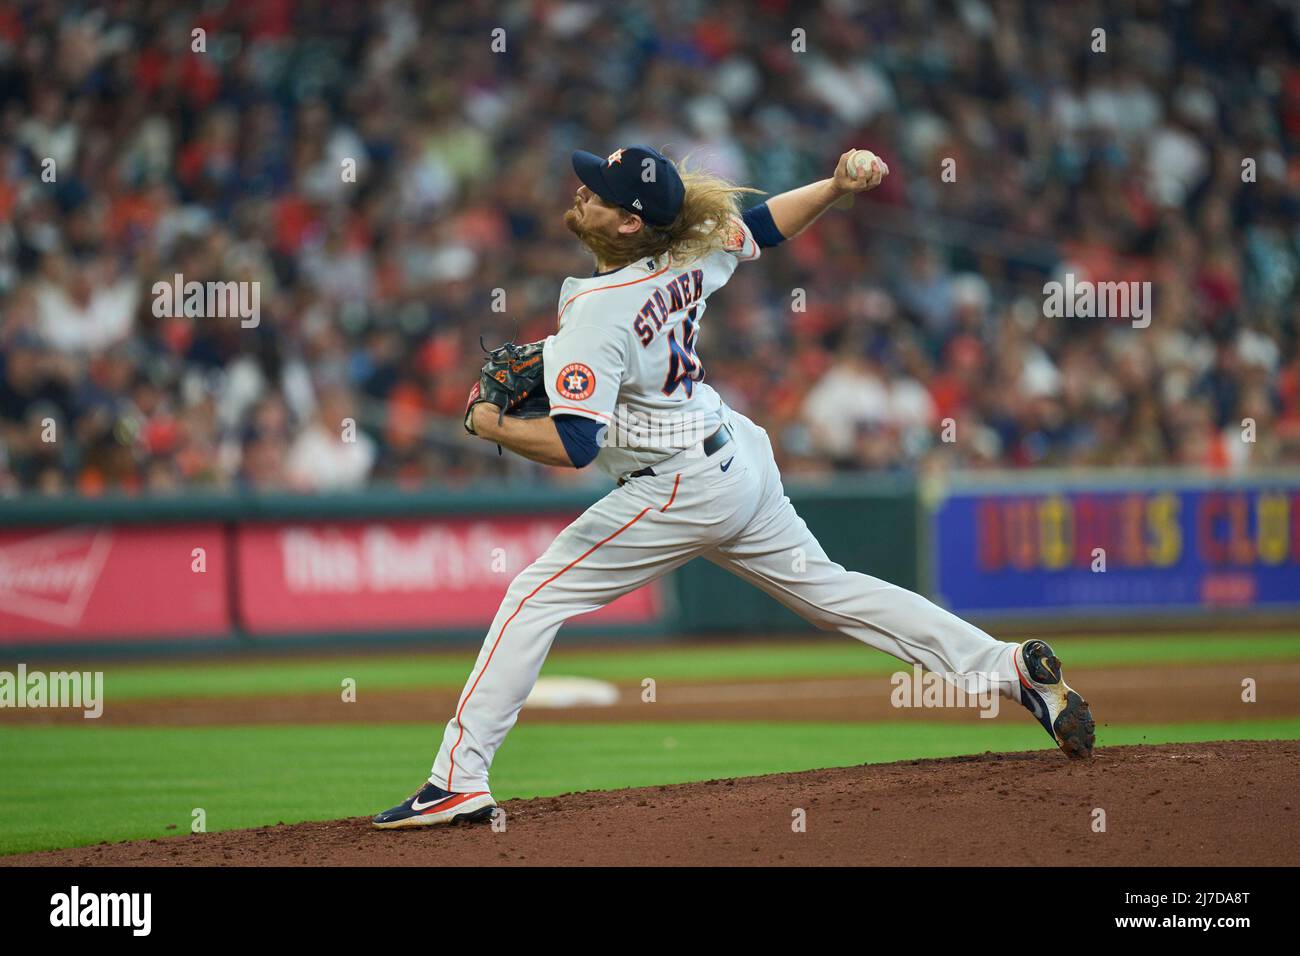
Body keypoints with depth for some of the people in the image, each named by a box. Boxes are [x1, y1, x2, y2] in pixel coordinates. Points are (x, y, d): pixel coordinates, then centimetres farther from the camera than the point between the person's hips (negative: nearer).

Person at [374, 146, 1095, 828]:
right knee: (826, 590, 19)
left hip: (678, 489, -9)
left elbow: (573, 446, -29)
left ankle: (458, 781, -8)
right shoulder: (688, 257, -2)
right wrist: (840, 186, 4)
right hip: (741, 460, 9)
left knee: (534, 598, -5)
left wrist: (491, 425, -15)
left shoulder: (596, 314, -24)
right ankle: (1012, 666, 18)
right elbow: (765, 225, 16)